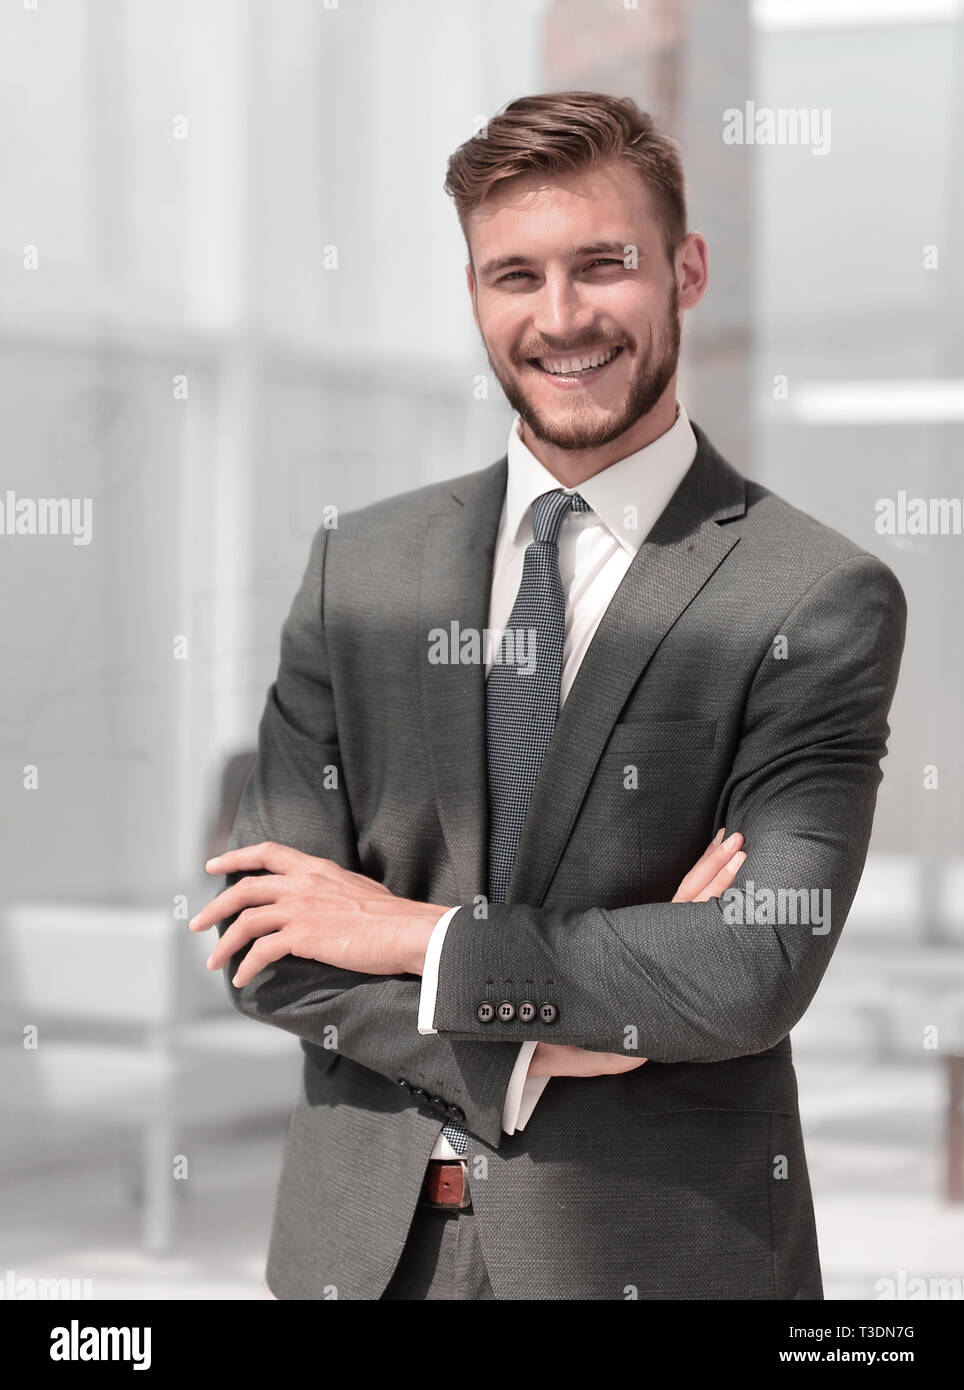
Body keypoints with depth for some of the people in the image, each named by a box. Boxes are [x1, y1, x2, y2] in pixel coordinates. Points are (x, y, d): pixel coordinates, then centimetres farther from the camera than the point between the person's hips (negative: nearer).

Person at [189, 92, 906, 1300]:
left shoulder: (822, 602, -10)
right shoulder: (360, 567, 3)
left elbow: (763, 971, -19)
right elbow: (266, 951, -1)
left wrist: (415, 933, -13)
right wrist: (526, 1051, -15)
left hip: (655, 1245, -3)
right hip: (364, 1239, 3)